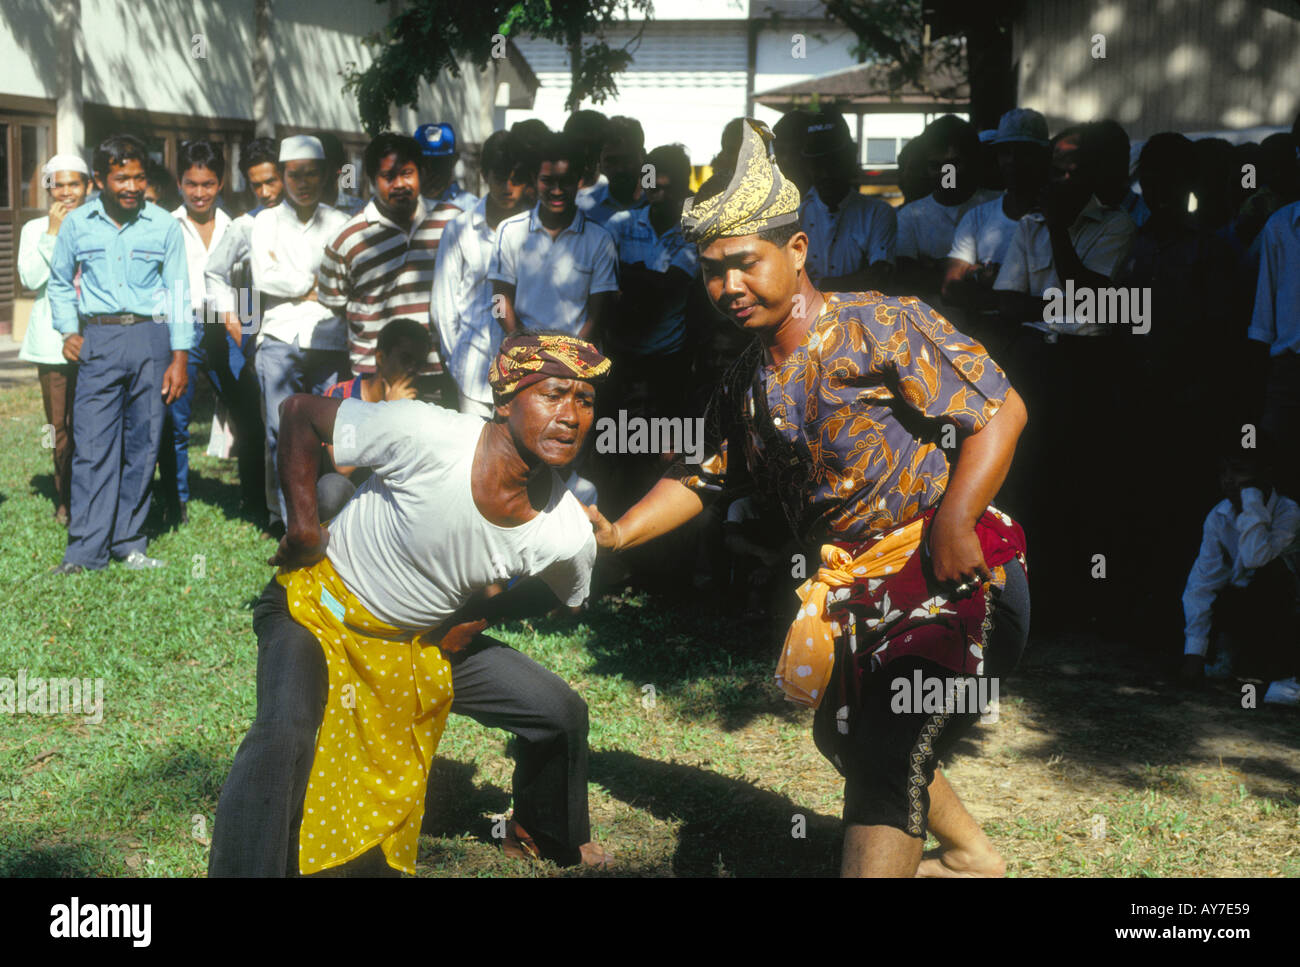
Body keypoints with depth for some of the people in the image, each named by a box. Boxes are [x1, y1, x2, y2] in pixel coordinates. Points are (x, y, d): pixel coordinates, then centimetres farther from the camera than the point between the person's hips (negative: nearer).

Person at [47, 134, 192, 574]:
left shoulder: (164, 225, 3)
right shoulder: (77, 224, 5)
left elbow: (178, 291, 6)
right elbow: (59, 282, 19)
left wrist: (179, 357, 1)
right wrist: (69, 331, 6)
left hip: (150, 338, 1)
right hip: (98, 341, 0)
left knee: (142, 444, 4)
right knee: (93, 446, -6)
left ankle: (129, 542, 14)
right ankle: (86, 549, -4)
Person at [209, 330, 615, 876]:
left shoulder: (569, 538, -20)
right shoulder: (425, 436, -34)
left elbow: (559, 592, 7)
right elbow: (301, 412, -18)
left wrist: (478, 619, -3)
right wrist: (303, 520, -18)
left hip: (423, 643, 5)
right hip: (318, 607, -5)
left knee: (561, 714, 7)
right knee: (283, 736, -32)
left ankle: (542, 837, 37)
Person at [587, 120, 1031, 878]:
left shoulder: (883, 326, -16)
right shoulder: (748, 385, 8)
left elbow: (1001, 409, -18)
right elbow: (704, 478, 16)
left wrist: (953, 523, -27)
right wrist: (617, 534, 1)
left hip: (952, 585, -9)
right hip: (860, 597, 9)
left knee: (889, 759, -18)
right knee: (846, 733, 25)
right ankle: (972, 856, 47)